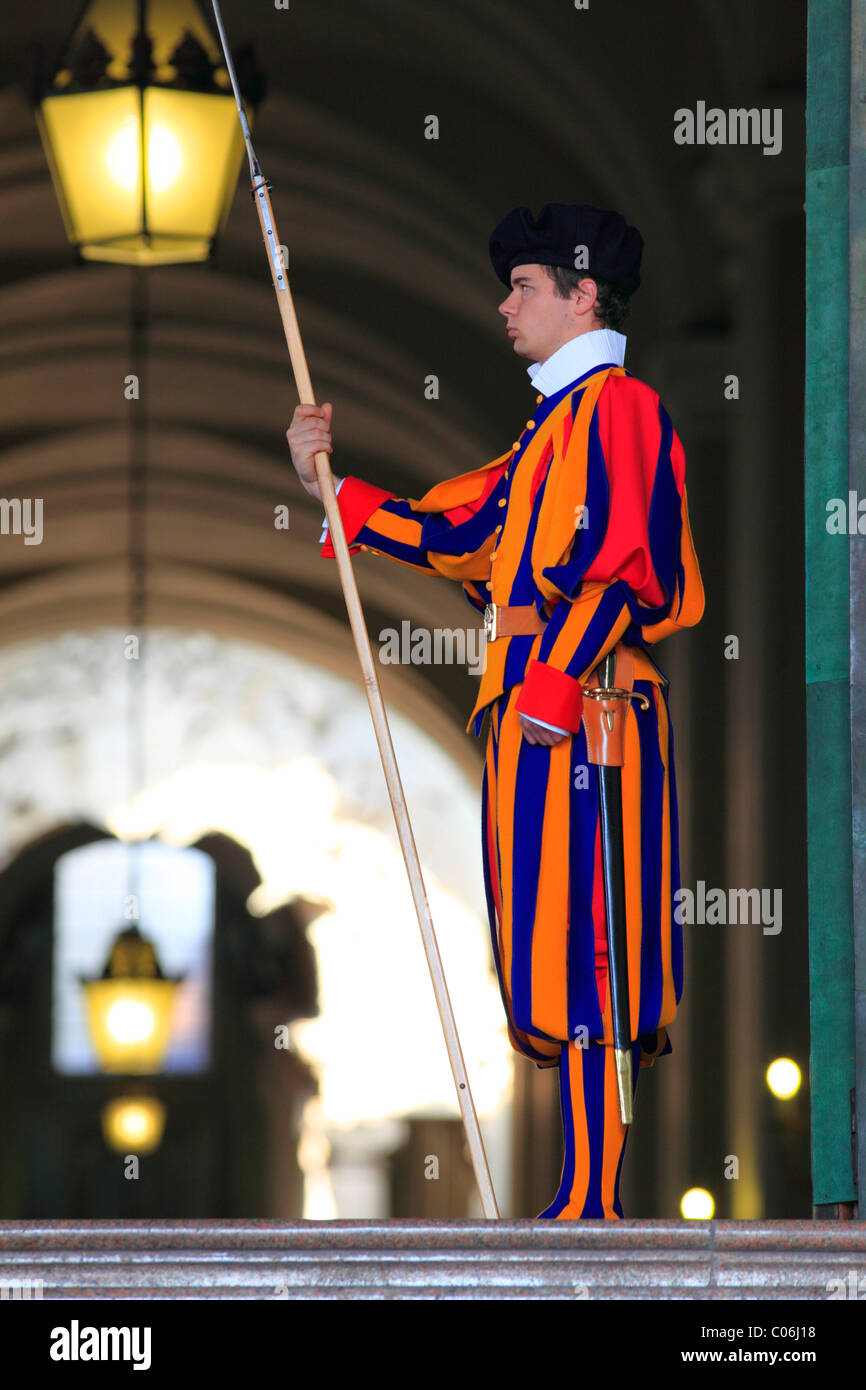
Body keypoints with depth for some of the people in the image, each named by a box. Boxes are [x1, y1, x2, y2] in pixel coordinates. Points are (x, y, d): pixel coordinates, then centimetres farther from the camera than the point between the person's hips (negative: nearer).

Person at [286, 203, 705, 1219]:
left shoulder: (616, 405, -8)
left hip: (584, 711, -10)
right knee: (555, 947, 9)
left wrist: (553, 683, -23)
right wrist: (334, 489, 15)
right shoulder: (558, 421, 23)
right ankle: (588, 1195, 12)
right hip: (538, 713, 10)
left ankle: (593, 1205, -12)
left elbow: (623, 565, -18)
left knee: (580, 947, -11)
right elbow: (461, 535, 21)